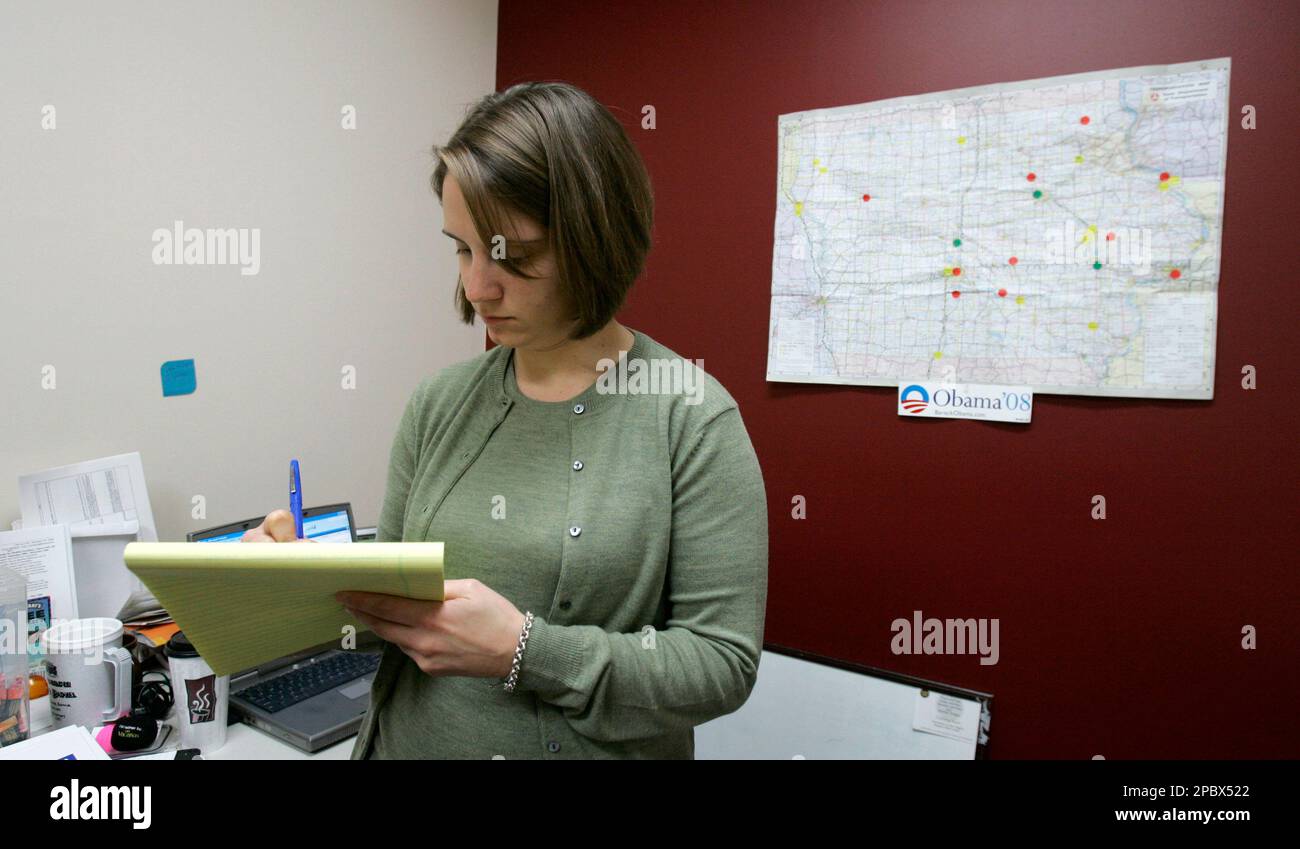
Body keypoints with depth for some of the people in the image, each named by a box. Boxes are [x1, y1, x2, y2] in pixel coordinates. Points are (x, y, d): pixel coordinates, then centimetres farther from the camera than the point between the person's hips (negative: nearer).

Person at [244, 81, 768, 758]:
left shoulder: (692, 417, -17)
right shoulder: (439, 402, -4)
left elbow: (723, 663, -18)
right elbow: (393, 597, 5)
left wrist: (527, 650, -26)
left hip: (594, 746, -4)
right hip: (408, 739, 5)